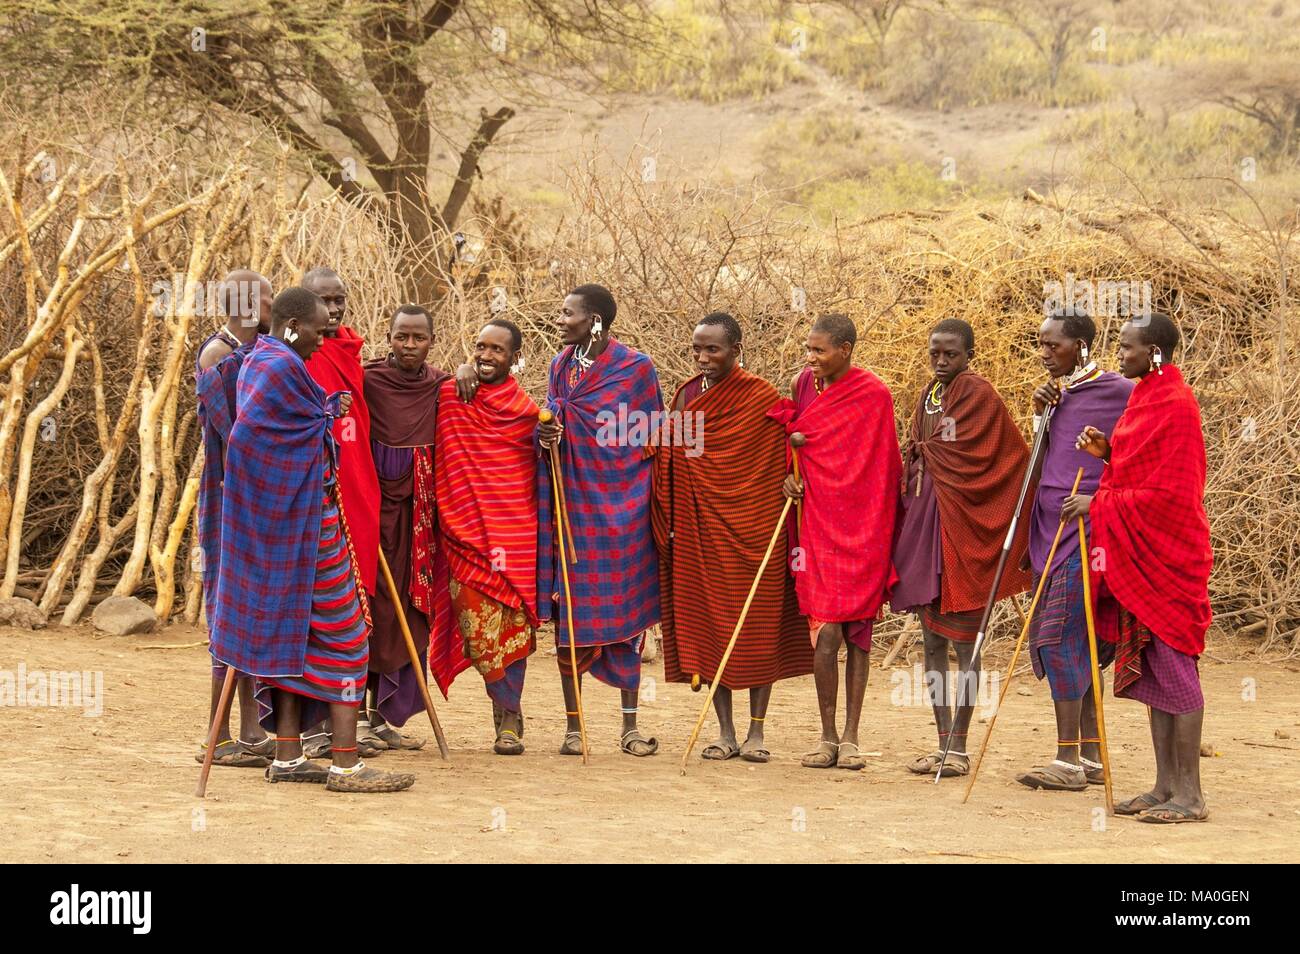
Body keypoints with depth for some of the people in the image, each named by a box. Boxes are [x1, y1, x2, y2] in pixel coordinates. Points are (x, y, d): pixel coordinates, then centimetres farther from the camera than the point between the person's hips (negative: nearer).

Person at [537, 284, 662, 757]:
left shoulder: (636, 367, -3)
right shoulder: (561, 366, 8)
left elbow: (653, 438, 2)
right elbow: (550, 427, 14)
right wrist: (547, 437, -9)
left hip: (621, 504, -3)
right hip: (572, 503, 3)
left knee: (626, 610, 2)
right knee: (570, 610, 1)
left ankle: (630, 725, 10)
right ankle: (573, 726, 8)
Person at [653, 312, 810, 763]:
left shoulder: (761, 397, -5)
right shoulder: (686, 395, 9)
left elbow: (779, 460, -2)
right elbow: (671, 459, 13)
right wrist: (670, 522, 9)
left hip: (749, 524, -4)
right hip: (698, 526, 4)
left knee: (756, 623, 0)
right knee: (706, 621, 3)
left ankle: (756, 732, 7)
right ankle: (725, 732, 10)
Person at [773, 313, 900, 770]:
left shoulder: (874, 395, -6)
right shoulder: (804, 385, 5)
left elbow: (885, 466, -1)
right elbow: (789, 440, 19)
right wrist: (789, 475, 0)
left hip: (862, 525, -2)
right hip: (818, 522, 2)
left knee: (858, 631, 3)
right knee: (827, 632, -6)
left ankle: (850, 738, 11)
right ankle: (828, 737, 4)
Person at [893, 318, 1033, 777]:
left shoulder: (979, 395, -7)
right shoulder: (927, 397, 15)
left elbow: (1011, 461, -12)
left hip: (962, 525, -7)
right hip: (923, 520, 8)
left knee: (963, 640, -4)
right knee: (932, 640, 8)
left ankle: (959, 747, -1)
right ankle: (942, 744, 14)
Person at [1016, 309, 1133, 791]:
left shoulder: (1117, 392, -7)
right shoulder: (1056, 393, 15)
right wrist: (1041, 415, 6)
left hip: (1087, 530, -8)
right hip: (1050, 528, 8)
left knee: (1060, 638, -12)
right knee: (1076, 646, 9)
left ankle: (1068, 760, -10)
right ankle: (1090, 757, 14)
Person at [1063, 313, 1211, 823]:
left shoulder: (1175, 404, -16)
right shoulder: (1145, 398, 14)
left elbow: (1168, 492, -19)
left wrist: (1100, 504, -15)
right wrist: (1106, 451, 5)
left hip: (1166, 552, -10)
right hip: (1138, 553, 10)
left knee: (1173, 665, -6)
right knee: (1151, 665, 10)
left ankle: (1190, 794, -2)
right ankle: (1165, 785, 15)